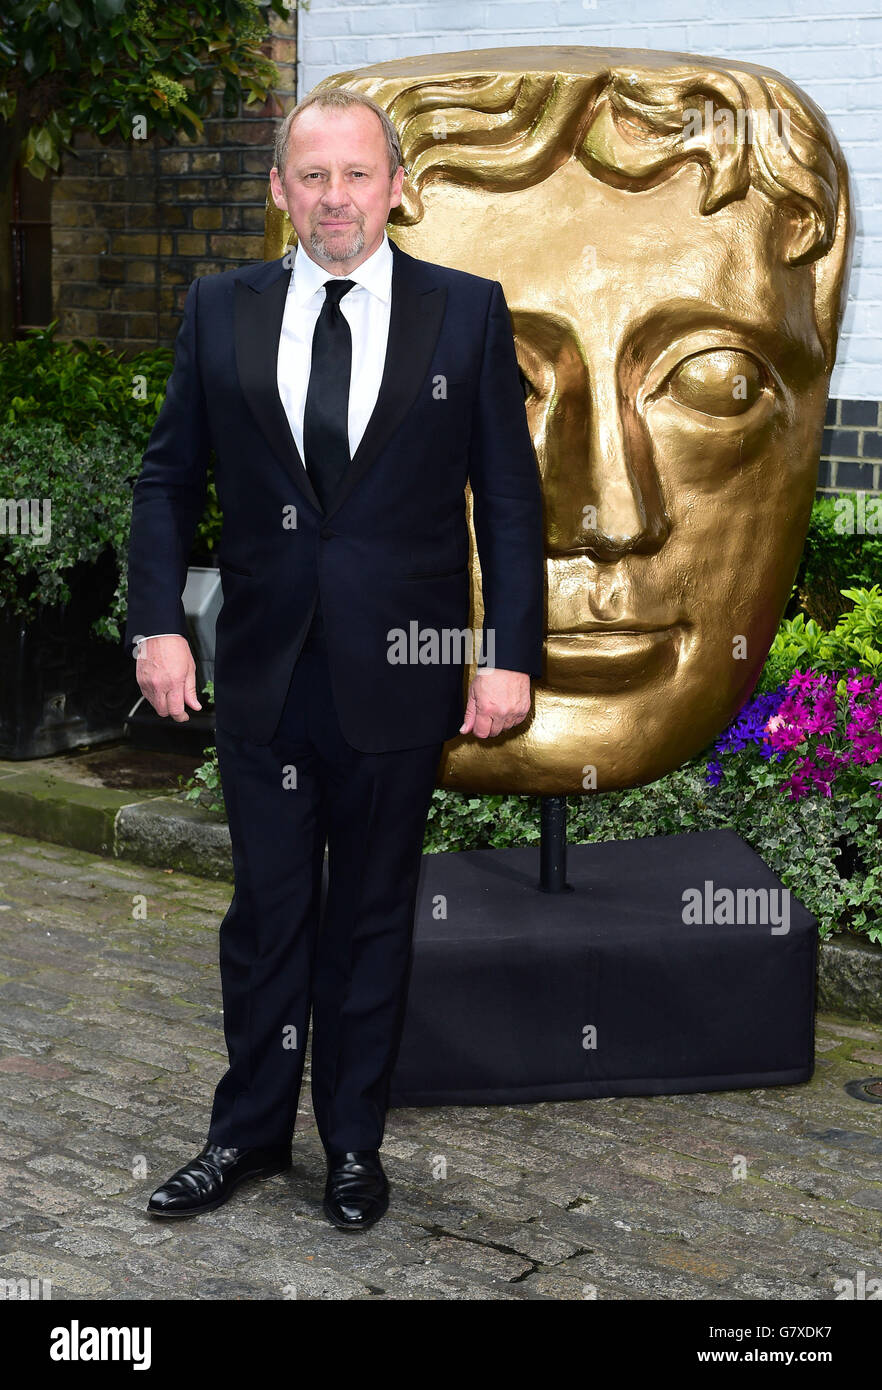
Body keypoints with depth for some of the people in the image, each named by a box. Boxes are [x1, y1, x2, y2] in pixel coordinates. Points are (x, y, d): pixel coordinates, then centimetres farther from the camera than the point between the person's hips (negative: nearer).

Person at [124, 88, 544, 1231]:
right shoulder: (221, 310, 3)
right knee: (266, 911, 12)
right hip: (263, 671, 2)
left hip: (398, 674, -1)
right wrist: (159, 622, -4)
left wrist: (511, 654, -6)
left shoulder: (467, 313, -1)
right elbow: (168, 478, 7)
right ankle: (249, 1132, 28)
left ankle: (353, 1141, 27)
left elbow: (509, 495, 0)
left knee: (373, 916, 11)